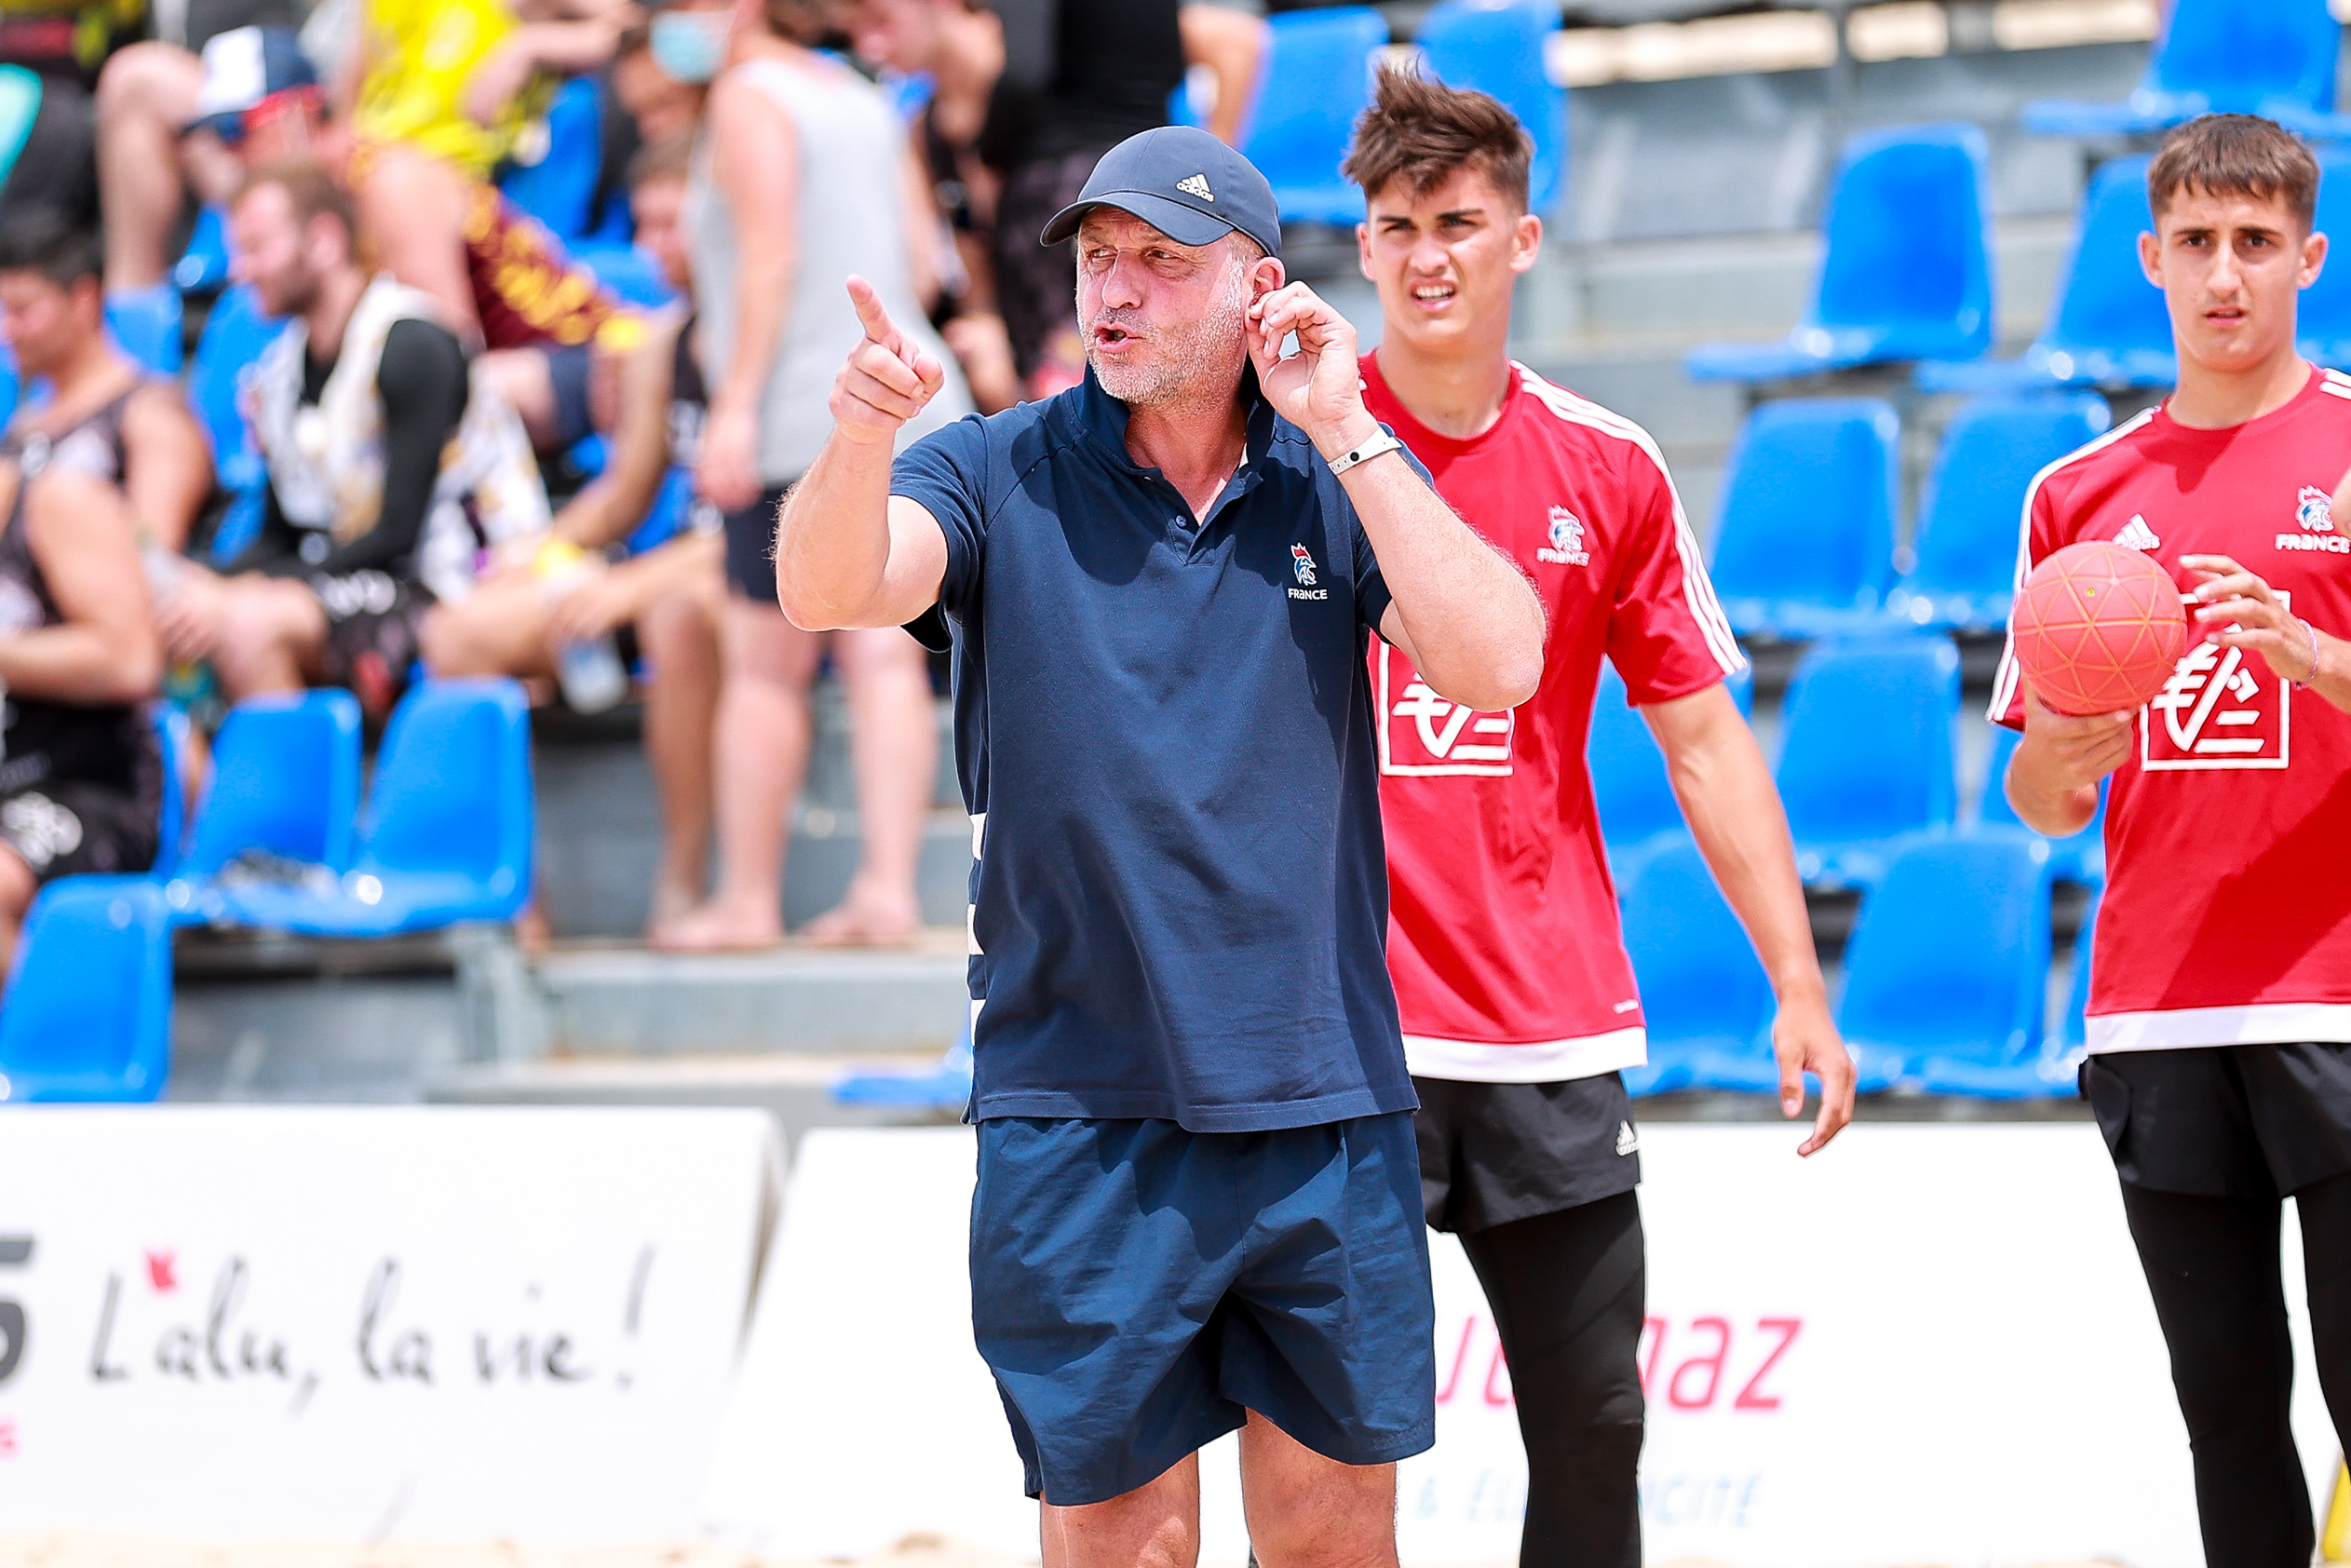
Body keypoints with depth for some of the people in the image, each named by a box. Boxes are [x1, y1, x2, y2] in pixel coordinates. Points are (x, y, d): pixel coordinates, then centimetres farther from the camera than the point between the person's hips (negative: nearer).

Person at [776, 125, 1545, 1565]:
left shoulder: (1346, 477, 5)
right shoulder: (1001, 475, 0)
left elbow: (1498, 667, -9)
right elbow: (827, 588, -18)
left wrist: (1348, 436, -12)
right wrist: (860, 431, -39)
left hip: (1325, 1107, 2)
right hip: (1080, 1110, -2)